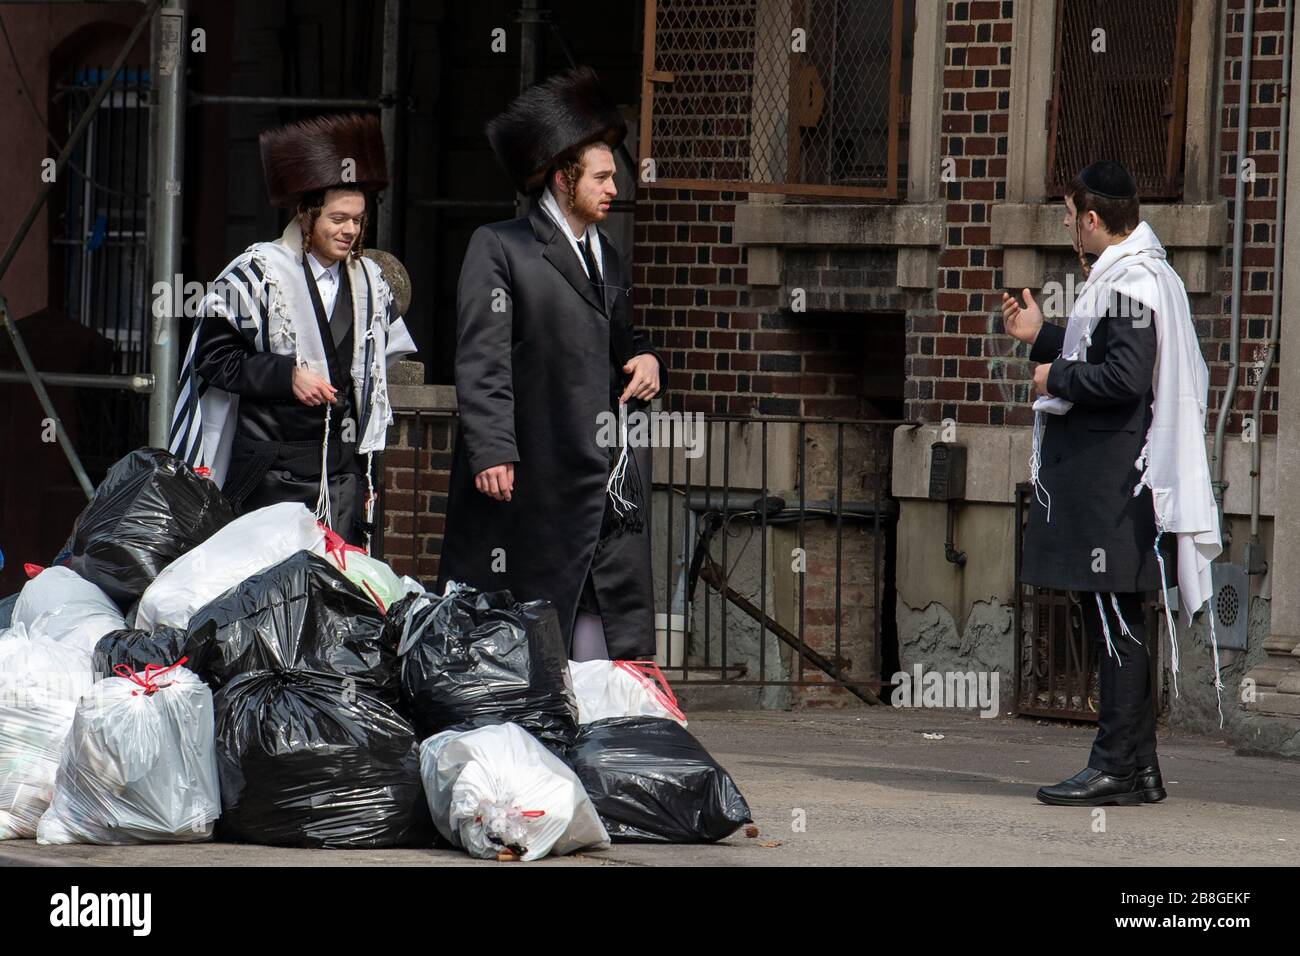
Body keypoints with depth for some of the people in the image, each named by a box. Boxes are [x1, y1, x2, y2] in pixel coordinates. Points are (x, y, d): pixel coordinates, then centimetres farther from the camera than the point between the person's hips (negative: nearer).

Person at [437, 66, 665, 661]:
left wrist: (645, 359, 10)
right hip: (530, 482, -7)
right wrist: (491, 451, -18)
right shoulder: (498, 249, -1)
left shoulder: (604, 255, 23)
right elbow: (481, 361, -8)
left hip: (611, 491, 7)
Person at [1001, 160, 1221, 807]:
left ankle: (1118, 767, -9)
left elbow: (1123, 378, -25)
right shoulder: (1130, 276, 17)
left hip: (1110, 481, -11)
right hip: (1100, 479, 11)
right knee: (1115, 623, 13)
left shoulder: (1128, 285, -16)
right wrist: (1040, 336, 29)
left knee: (1114, 619, -9)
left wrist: (1057, 378, -11)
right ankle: (1137, 766, 17)